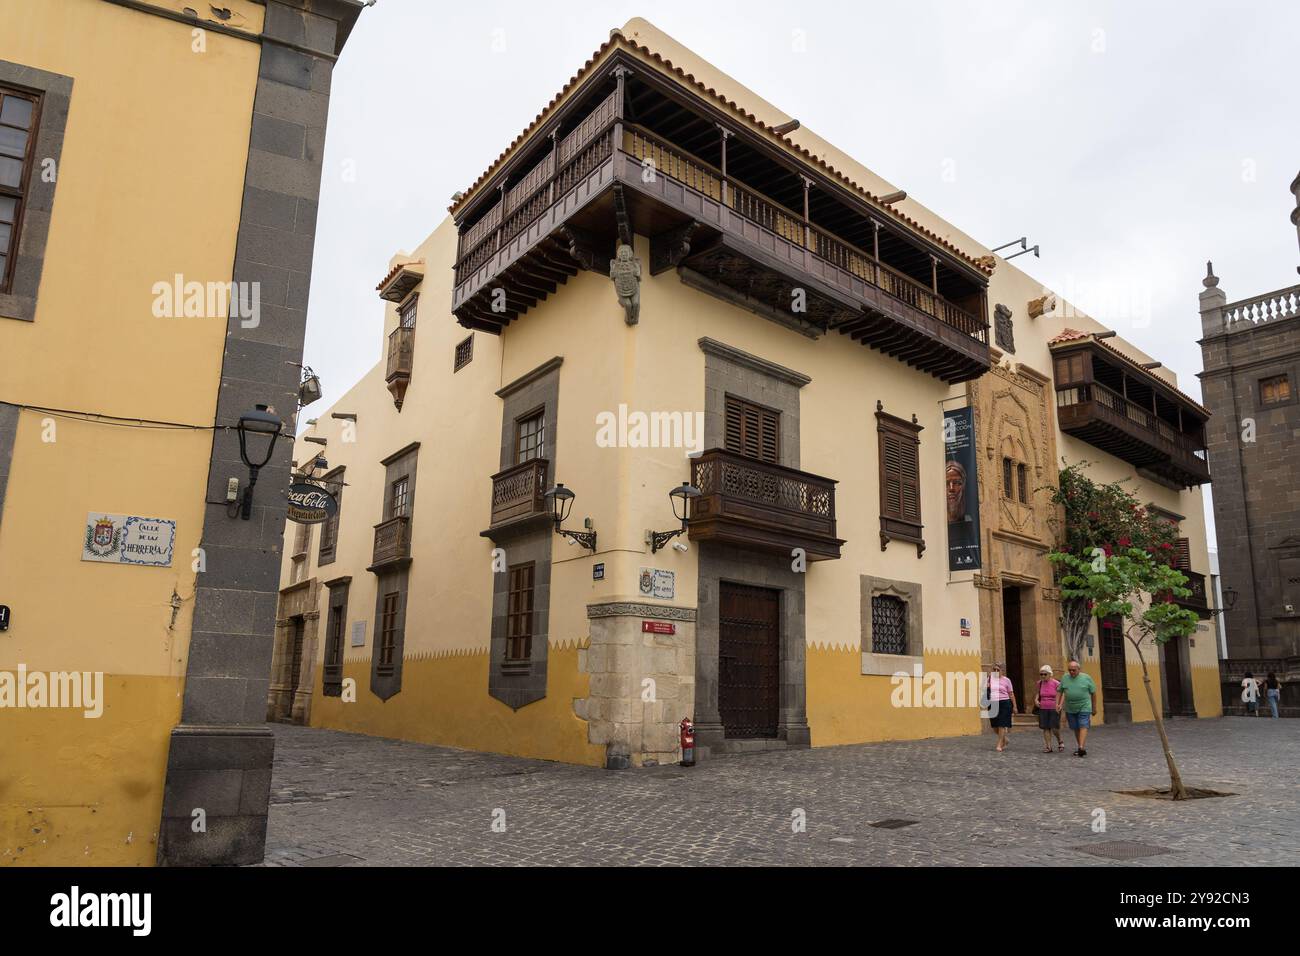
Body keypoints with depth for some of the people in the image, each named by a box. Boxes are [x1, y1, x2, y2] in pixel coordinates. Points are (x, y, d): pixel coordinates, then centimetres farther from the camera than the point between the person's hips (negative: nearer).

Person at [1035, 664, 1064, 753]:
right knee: (1046, 728, 0)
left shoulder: (1056, 683, -9)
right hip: (1043, 709, 4)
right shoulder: (1040, 683, 4)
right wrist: (1036, 700, 2)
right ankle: (1048, 747, 7)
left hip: (1054, 709, -4)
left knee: (1054, 728, -7)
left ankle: (1060, 741, 22)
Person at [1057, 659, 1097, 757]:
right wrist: (1057, 704, 2)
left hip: (1084, 707, -3)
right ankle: (1083, 748, 17)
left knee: (1083, 727, -13)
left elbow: (1093, 693, 4)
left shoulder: (1086, 678, -3)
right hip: (1070, 709, 3)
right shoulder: (1065, 678, 4)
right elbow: (1059, 691, 11)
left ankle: (1081, 748, -21)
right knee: (1076, 729, 7)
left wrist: (1094, 708, 6)